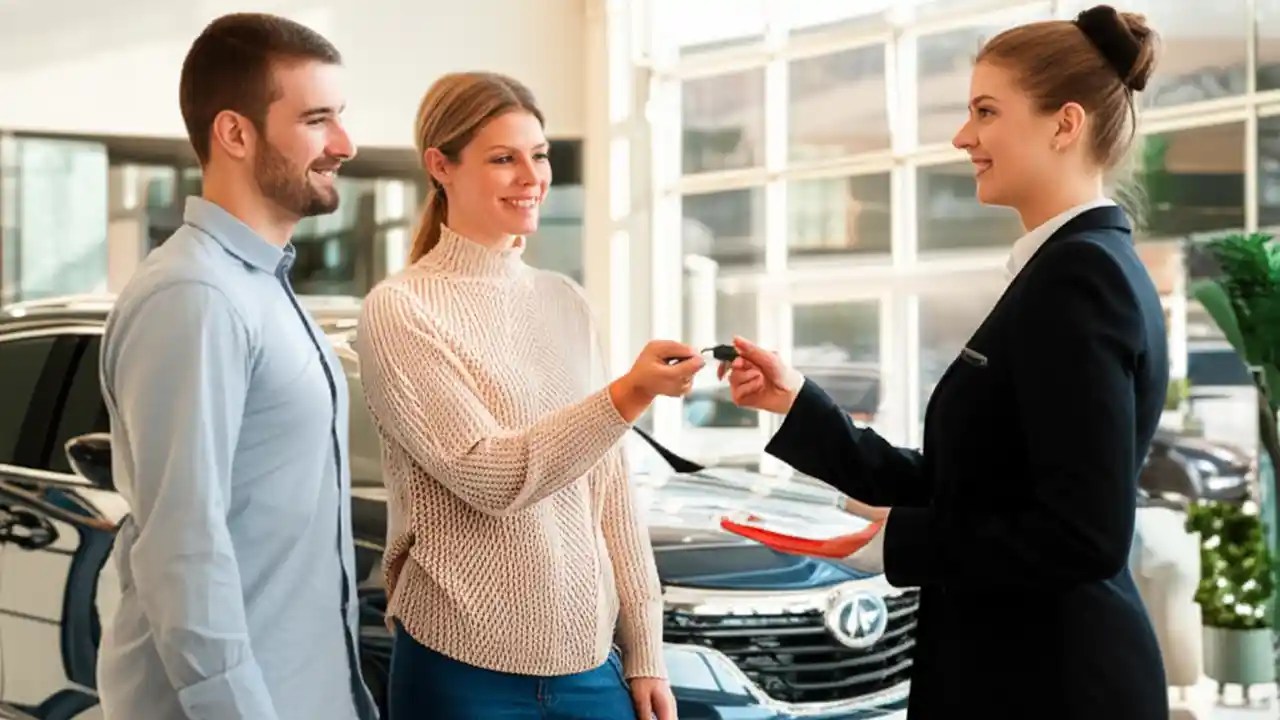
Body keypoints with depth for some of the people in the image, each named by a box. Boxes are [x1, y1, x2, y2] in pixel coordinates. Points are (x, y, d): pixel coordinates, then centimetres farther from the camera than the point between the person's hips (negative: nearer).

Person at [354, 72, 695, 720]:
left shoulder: (564, 301, 10)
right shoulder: (401, 309, -8)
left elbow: (608, 489, 10)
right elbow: (491, 477, -16)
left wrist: (644, 651, 8)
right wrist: (631, 394, -26)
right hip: (466, 667, -5)